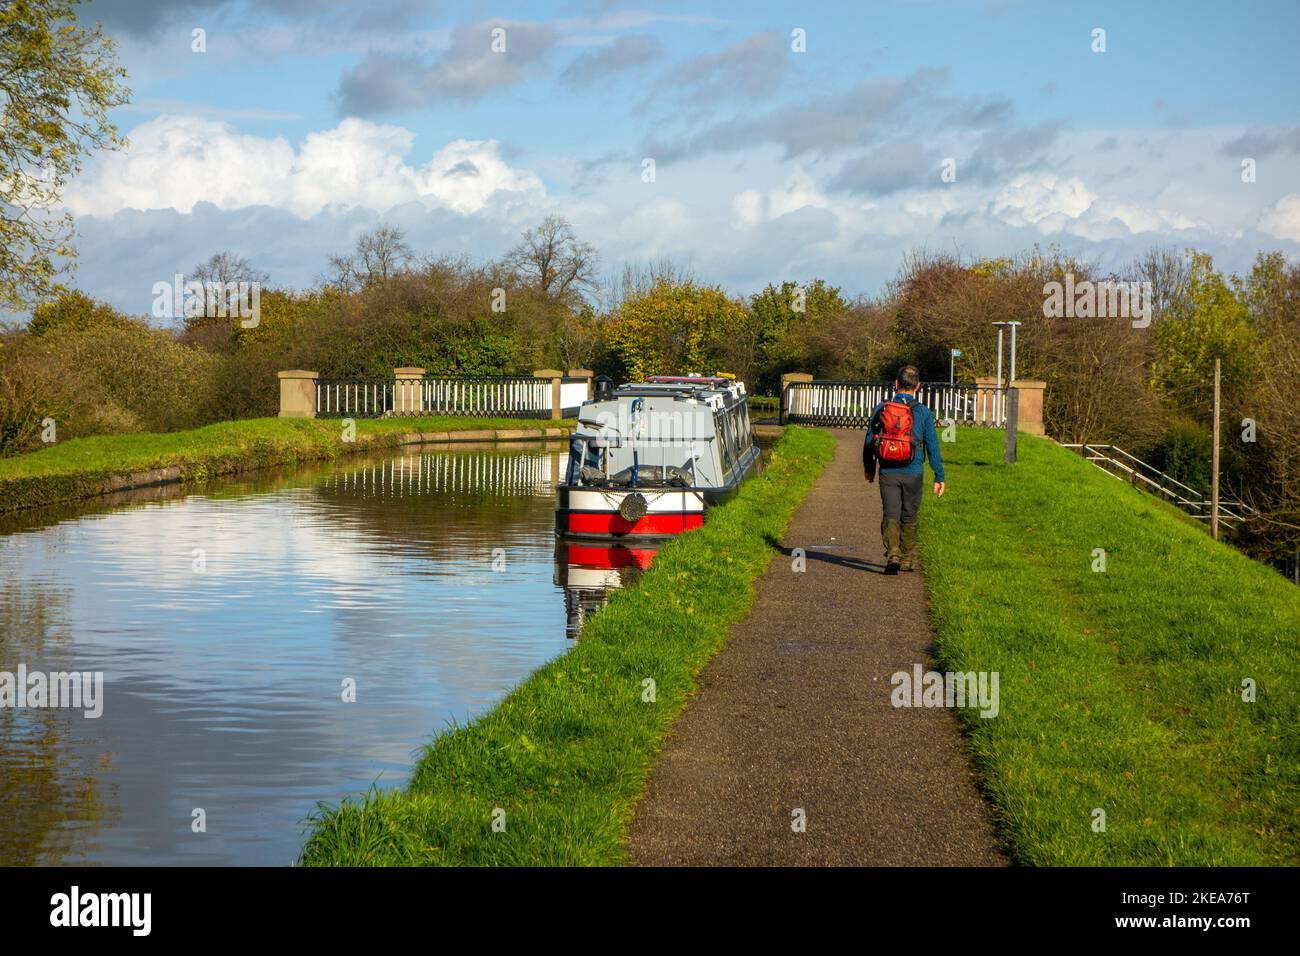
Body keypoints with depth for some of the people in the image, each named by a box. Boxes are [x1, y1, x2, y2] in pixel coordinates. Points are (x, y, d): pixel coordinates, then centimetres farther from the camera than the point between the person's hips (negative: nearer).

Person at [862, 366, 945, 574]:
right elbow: (933, 447, -3)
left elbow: (869, 442, 6)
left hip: (888, 473, 0)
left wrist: (869, 468, 21)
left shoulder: (881, 409, -1)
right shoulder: (923, 413, -5)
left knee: (891, 515, 1)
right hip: (913, 474, 0)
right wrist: (939, 477, 3)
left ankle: (892, 554, -19)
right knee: (909, 518, 14)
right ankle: (908, 559, 23)